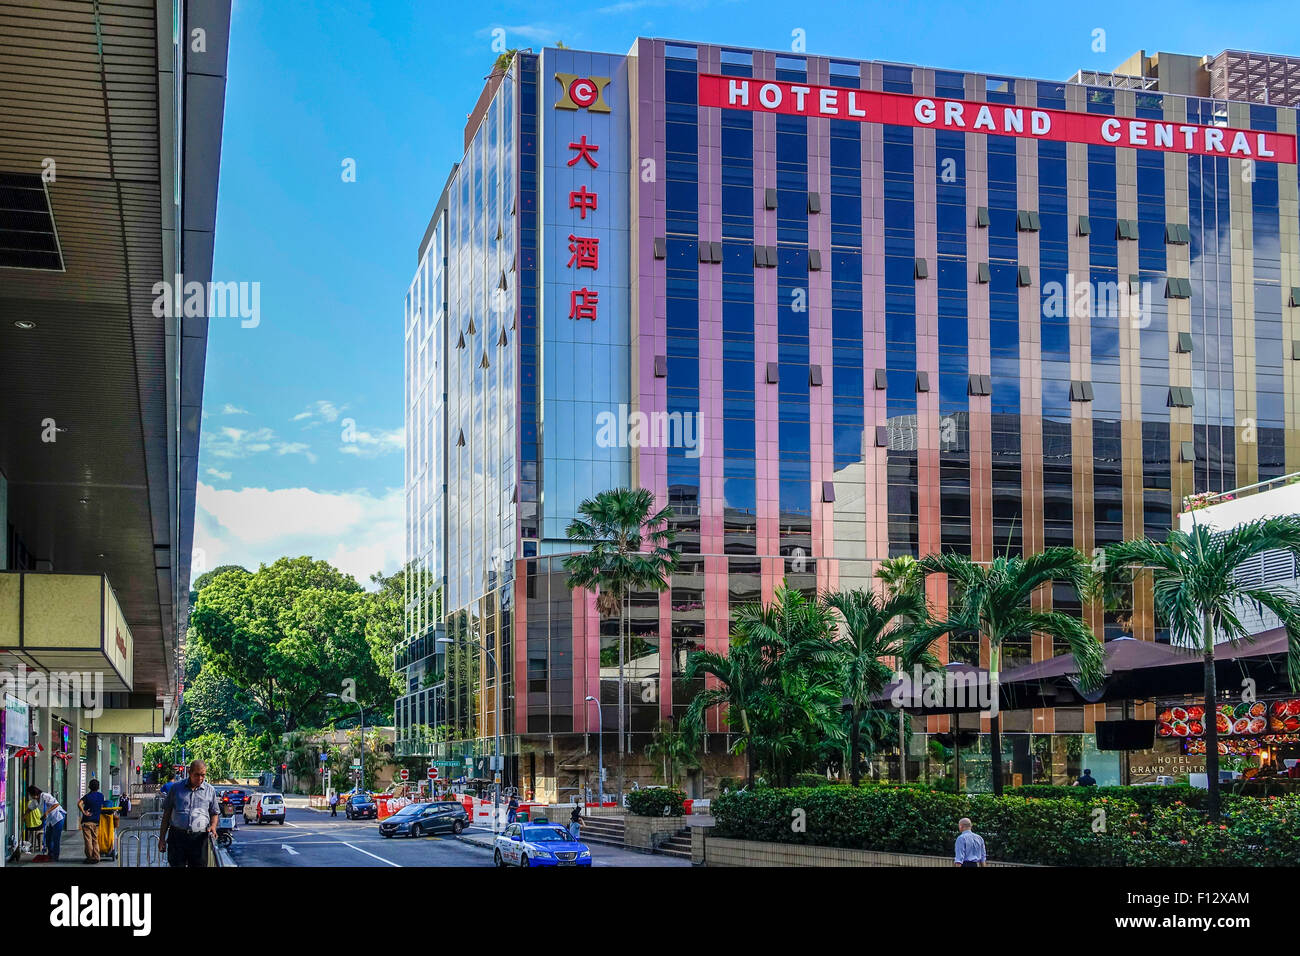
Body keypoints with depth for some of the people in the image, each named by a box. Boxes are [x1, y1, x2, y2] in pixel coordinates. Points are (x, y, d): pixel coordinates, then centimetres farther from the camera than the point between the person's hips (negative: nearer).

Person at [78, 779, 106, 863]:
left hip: (87, 821, -4)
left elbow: (79, 804, -22)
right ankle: (96, 857, 6)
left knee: (88, 840, 0)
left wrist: (84, 812, -15)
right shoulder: (101, 796, 5)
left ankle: (90, 857, -1)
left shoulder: (87, 796, -6)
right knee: (95, 840, 10)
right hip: (96, 821, 4)